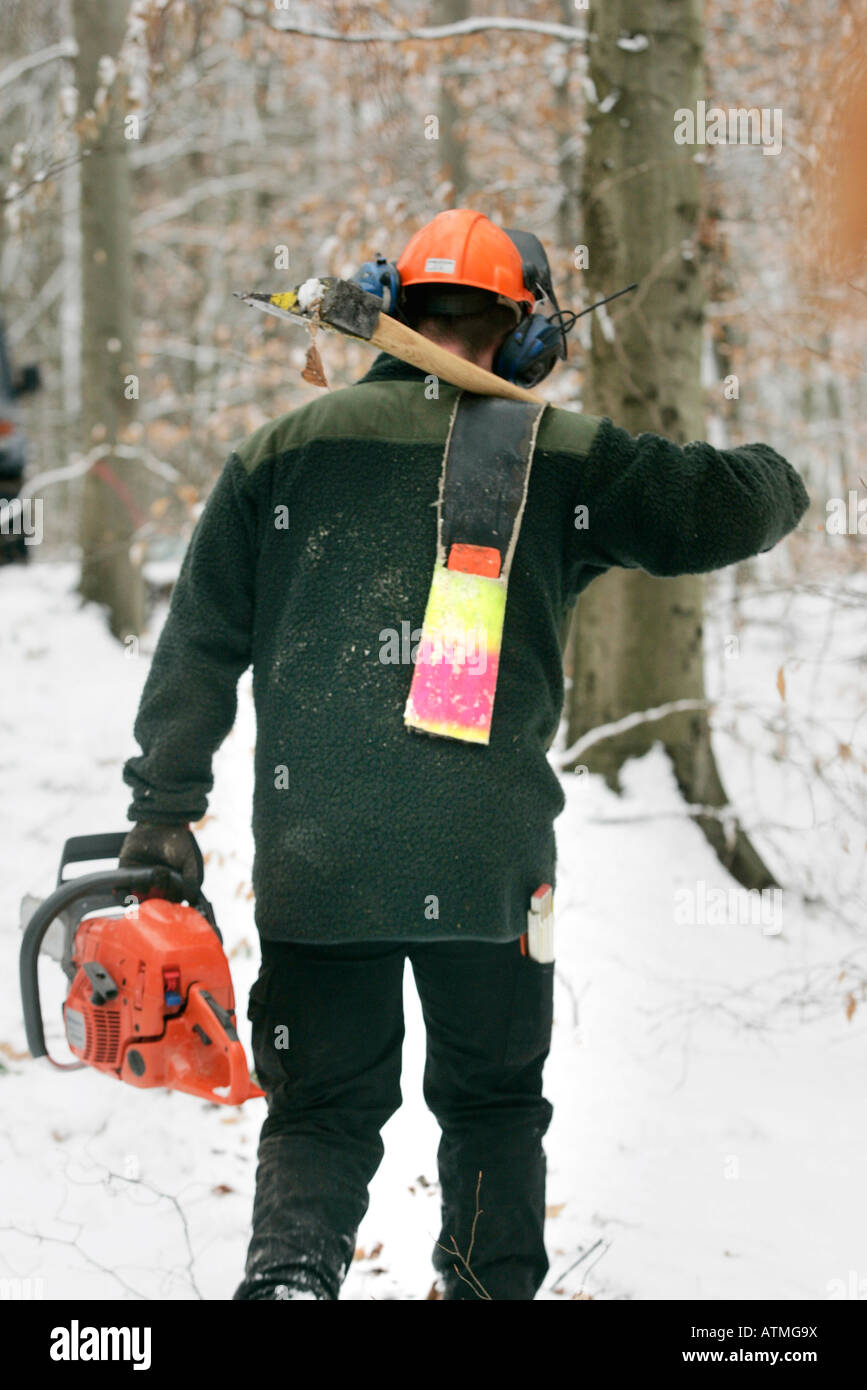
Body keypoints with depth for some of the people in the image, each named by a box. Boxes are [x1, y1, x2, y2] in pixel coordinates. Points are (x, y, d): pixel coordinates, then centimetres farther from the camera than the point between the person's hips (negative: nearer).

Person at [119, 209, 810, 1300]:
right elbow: (720, 507, 2)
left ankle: (290, 1265, -16)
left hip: (313, 858, 1)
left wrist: (165, 806, 12)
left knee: (323, 1108, 10)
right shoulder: (560, 454, 5)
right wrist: (777, 476, 26)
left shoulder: (282, 450, 9)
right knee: (493, 1104, 18)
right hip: (492, 864, -1)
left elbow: (199, 641, 8)